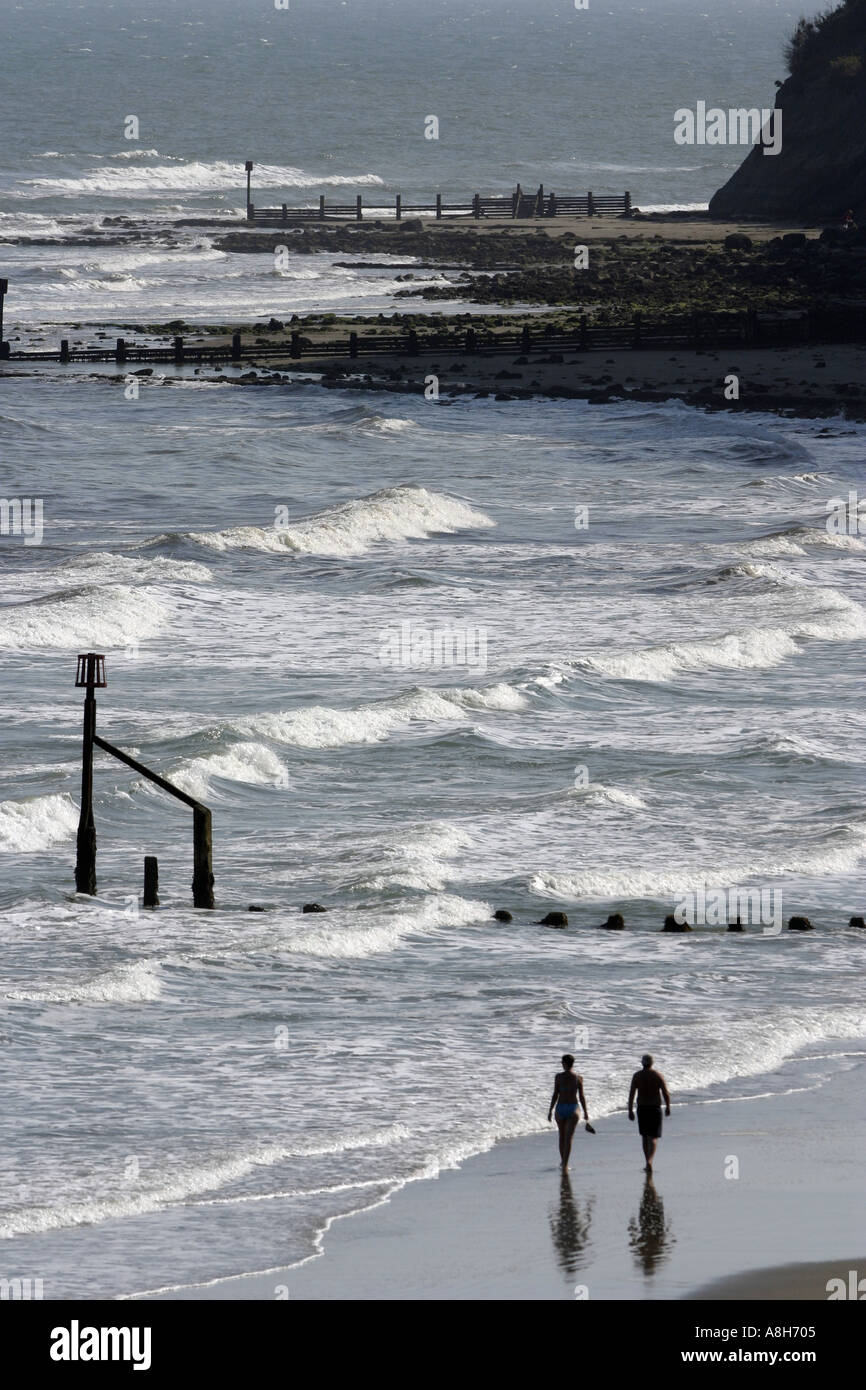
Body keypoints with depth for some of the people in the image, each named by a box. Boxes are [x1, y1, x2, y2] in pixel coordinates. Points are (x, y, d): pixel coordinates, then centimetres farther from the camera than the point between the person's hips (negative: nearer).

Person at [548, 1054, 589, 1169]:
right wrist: (585, 1112, 7)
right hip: (574, 1108, -1)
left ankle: (563, 1161, 30)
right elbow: (581, 1096, -2)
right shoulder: (578, 1078, -3)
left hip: (560, 1108, 1)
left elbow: (555, 1095, -5)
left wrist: (550, 1110, 1)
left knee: (562, 1136, 18)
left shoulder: (558, 1077, -4)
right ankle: (565, 1164, -10)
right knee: (569, 1137, -2)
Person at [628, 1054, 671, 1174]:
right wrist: (668, 1107, 9)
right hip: (655, 1109, -2)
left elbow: (631, 1094, -6)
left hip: (642, 1109, 2)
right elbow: (665, 1093, -6)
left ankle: (648, 1163, 24)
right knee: (653, 1137, -3)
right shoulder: (658, 1076, -5)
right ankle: (649, 1162, -23)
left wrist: (630, 1110, -2)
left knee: (644, 1136, 17)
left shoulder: (637, 1076, -2)